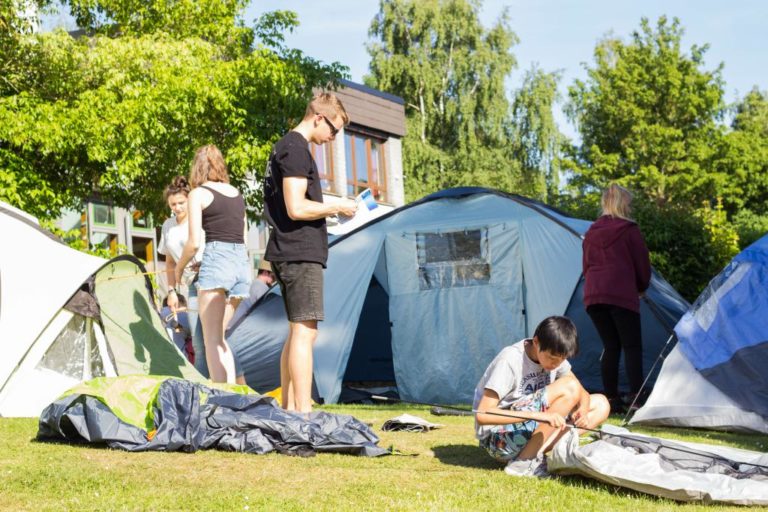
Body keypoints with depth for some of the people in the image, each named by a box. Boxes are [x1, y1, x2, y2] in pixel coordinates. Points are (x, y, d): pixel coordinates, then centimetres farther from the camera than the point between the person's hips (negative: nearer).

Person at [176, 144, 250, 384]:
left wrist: (180, 266, 12)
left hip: (216, 261, -6)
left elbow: (194, 242, -6)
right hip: (242, 264, 6)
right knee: (219, 336, 17)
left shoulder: (198, 194, 0)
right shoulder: (237, 194, 19)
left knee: (212, 338, -3)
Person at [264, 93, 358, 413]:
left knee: (296, 333, 13)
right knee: (304, 332, -12)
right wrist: (336, 207, -8)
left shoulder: (285, 147, 20)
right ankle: (303, 413, -13)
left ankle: (288, 410, 18)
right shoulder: (296, 149, -12)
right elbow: (297, 208, -20)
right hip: (301, 253, -11)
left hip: (289, 253, 11)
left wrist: (329, 209, 16)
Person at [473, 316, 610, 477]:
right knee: (569, 387, -22)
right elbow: (482, 415, -27)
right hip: (499, 439, -8)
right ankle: (524, 462, -19)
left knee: (600, 404, -2)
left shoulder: (555, 355, 0)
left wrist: (583, 410, -19)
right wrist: (539, 415, -35)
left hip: (531, 431, 8)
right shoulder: (510, 360, -21)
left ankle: (539, 451, -13)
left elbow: (583, 394, 6)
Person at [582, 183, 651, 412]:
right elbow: (642, 265, 4)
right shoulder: (629, 230, 0)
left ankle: (610, 398, 7)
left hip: (593, 296, 5)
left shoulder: (591, 233, 16)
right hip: (622, 296, -5)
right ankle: (636, 398, -11)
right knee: (632, 346, -2)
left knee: (610, 346, 11)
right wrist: (642, 288, 22)